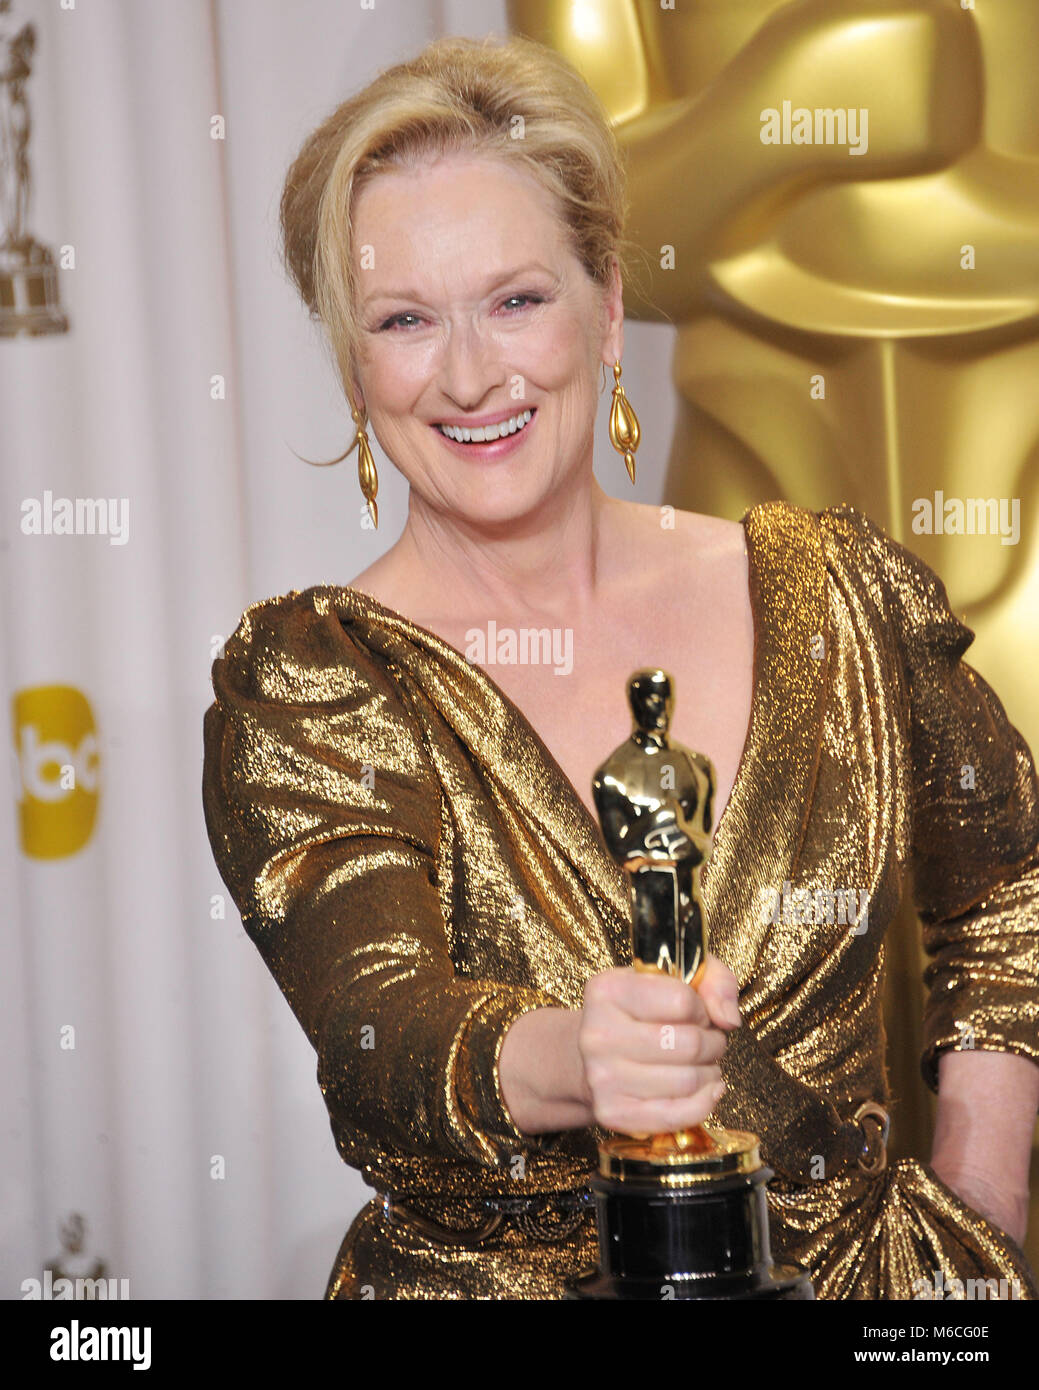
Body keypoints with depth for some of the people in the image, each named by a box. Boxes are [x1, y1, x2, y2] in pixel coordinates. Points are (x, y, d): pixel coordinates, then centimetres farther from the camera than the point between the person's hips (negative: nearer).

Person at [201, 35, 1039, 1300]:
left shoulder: (838, 596, 2)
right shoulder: (302, 687, -4)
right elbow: (378, 1027, -18)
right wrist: (567, 1062, -38)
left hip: (860, 1276, 3)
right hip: (480, 1278, -3)